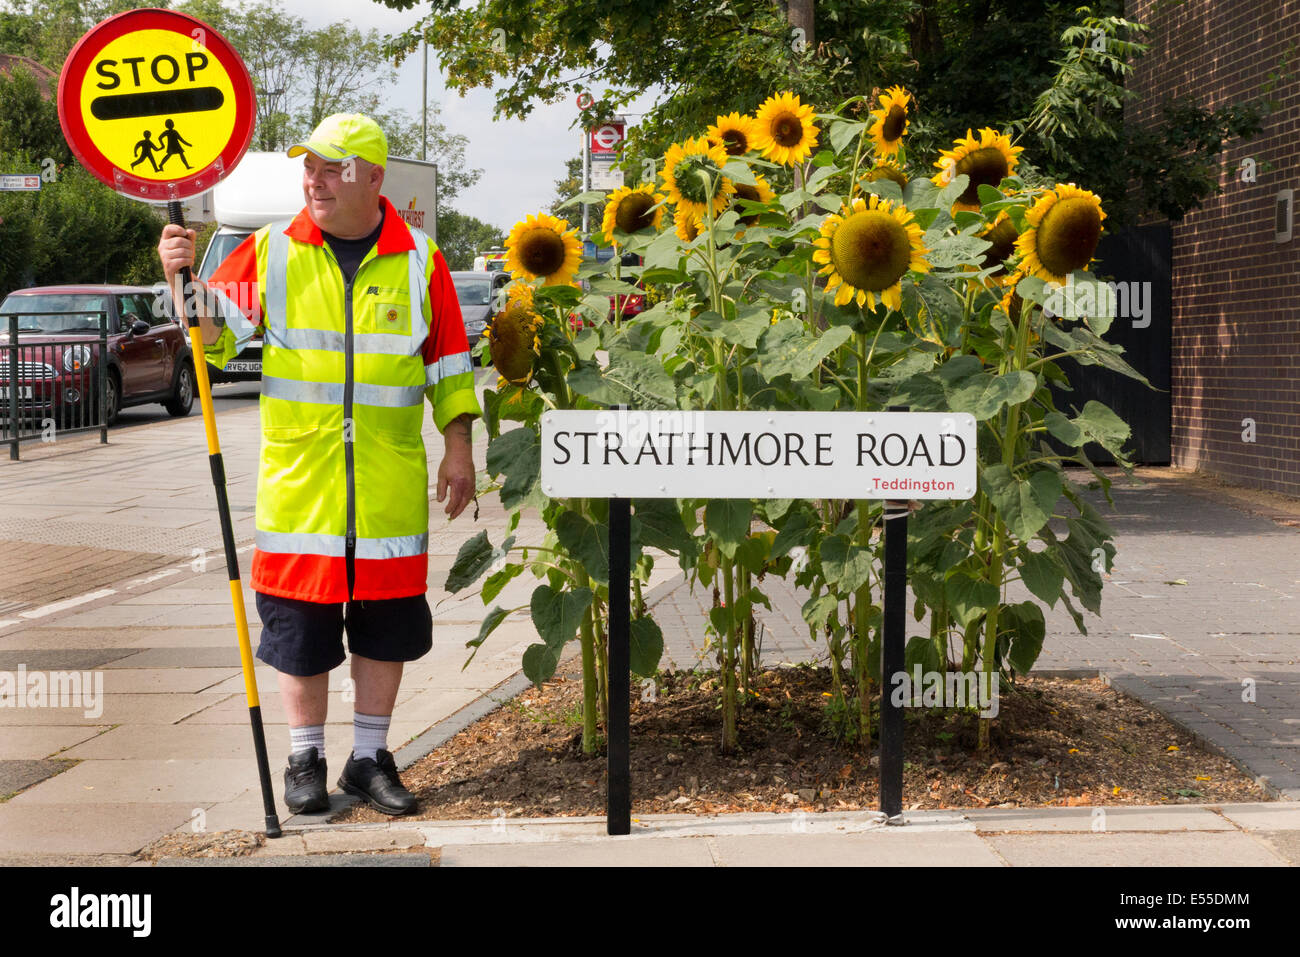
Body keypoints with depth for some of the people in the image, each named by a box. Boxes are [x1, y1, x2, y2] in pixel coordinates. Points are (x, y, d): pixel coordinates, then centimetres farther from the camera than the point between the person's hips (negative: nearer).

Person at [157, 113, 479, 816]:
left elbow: (448, 362, 9)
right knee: (299, 622, 3)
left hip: (391, 483, 1)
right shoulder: (270, 252, 3)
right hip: (298, 475, 0)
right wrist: (183, 280, -16)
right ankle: (306, 760, 19)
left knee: (386, 622, 6)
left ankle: (370, 758, 21)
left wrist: (458, 448, 5)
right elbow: (214, 336, 2)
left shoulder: (418, 260, 4)